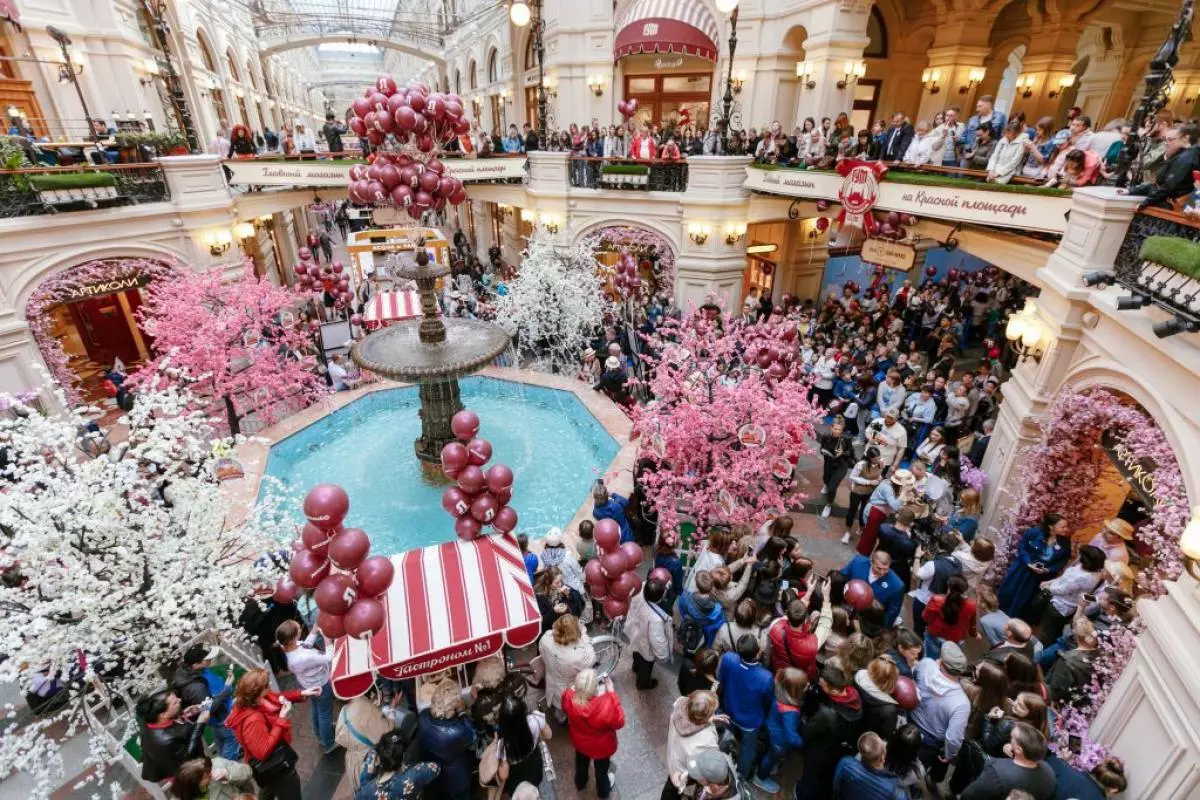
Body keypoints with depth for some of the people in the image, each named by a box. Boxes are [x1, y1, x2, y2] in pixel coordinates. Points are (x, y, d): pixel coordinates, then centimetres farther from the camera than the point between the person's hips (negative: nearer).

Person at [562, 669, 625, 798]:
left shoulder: (569, 697, -36)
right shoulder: (606, 707, -47)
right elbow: (619, 722, -24)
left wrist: (576, 687, -14)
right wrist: (611, 693, -28)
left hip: (580, 742, 3)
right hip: (601, 747, -3)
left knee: (581, 763, 37)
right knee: (601, 768, 31)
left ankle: (580, 783, 67)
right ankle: (603, 791, 61)